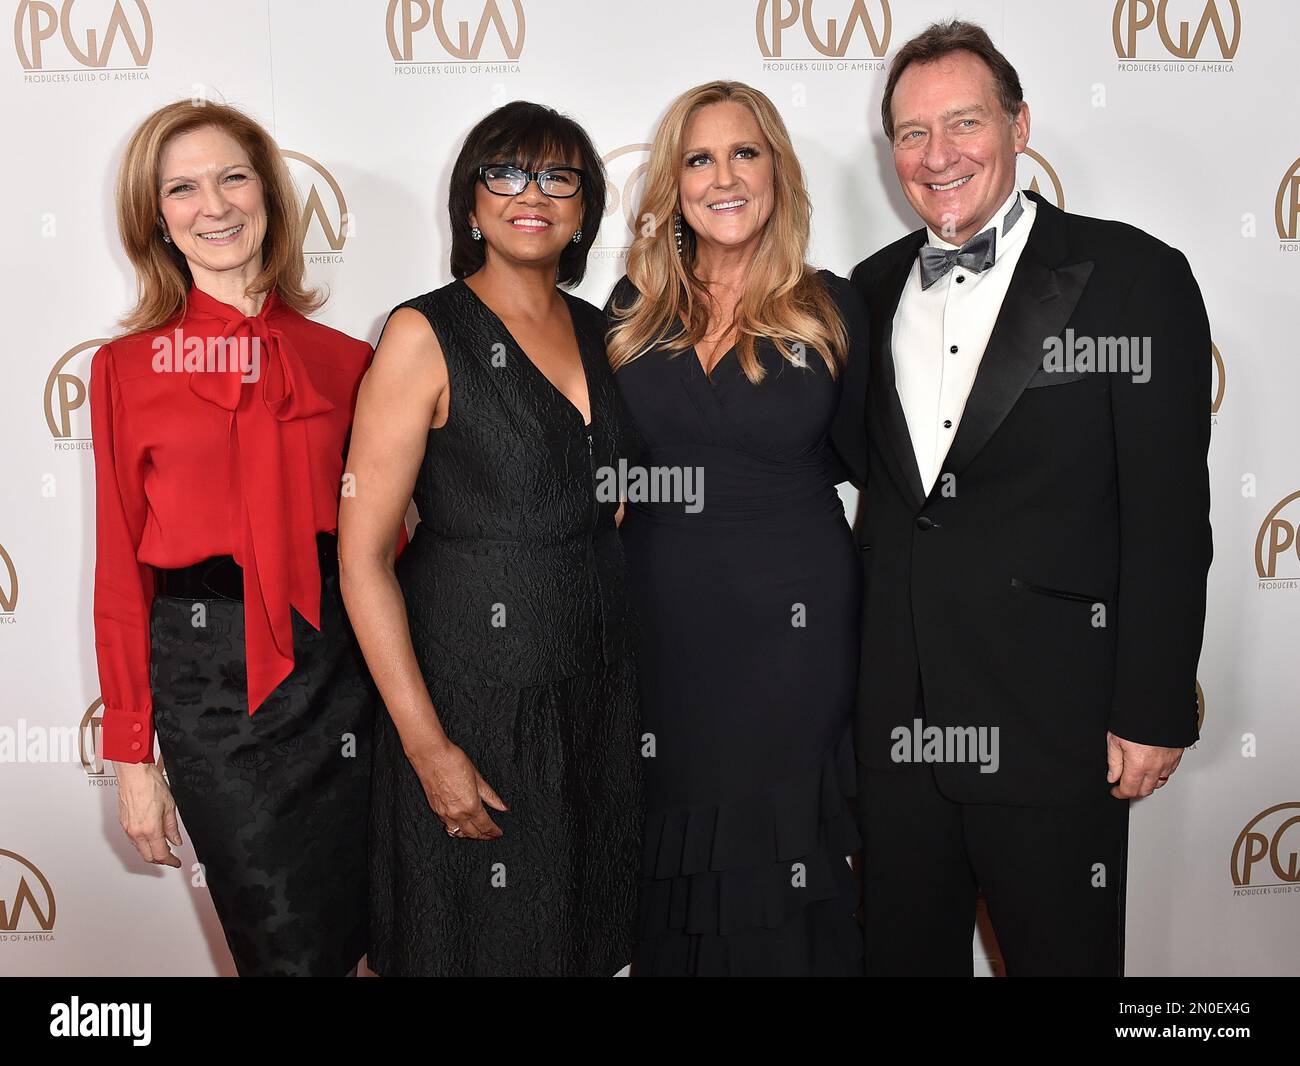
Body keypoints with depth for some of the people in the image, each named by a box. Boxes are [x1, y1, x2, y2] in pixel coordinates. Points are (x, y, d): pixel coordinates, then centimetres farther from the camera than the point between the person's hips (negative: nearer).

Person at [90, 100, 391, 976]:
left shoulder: (346, 361, 5)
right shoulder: (127, 368, 1)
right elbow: (122, 570, 2)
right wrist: (132, 755, 2)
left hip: (343, 662, 2)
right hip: (207, 675, -1)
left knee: (357, 930, 11)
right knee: (288, 948, 3)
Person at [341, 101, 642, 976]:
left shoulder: (598, 331, 7)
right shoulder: (426, 335, -11)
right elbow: (364, 555, -13)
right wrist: (425, 742, -17)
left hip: (599, 677, 5)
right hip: (473, 681, -5)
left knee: (589, 936, 18)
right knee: (481, 937, 12)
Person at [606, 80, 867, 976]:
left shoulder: (833, 310, -3)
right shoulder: (635, 305, 3)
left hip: (791, 620, -2)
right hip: (662, 617, 3)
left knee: (780, 844, 9)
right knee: (669, 849, 13)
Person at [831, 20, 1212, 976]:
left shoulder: (1132, 276, -8)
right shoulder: (875, 288, 8)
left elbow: (1168, 512, -10)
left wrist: (1154, 710, -11)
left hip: (1050, 718, -4)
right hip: (895, 716, 5)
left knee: (1062, 954, 12)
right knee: (903, 951, 19)